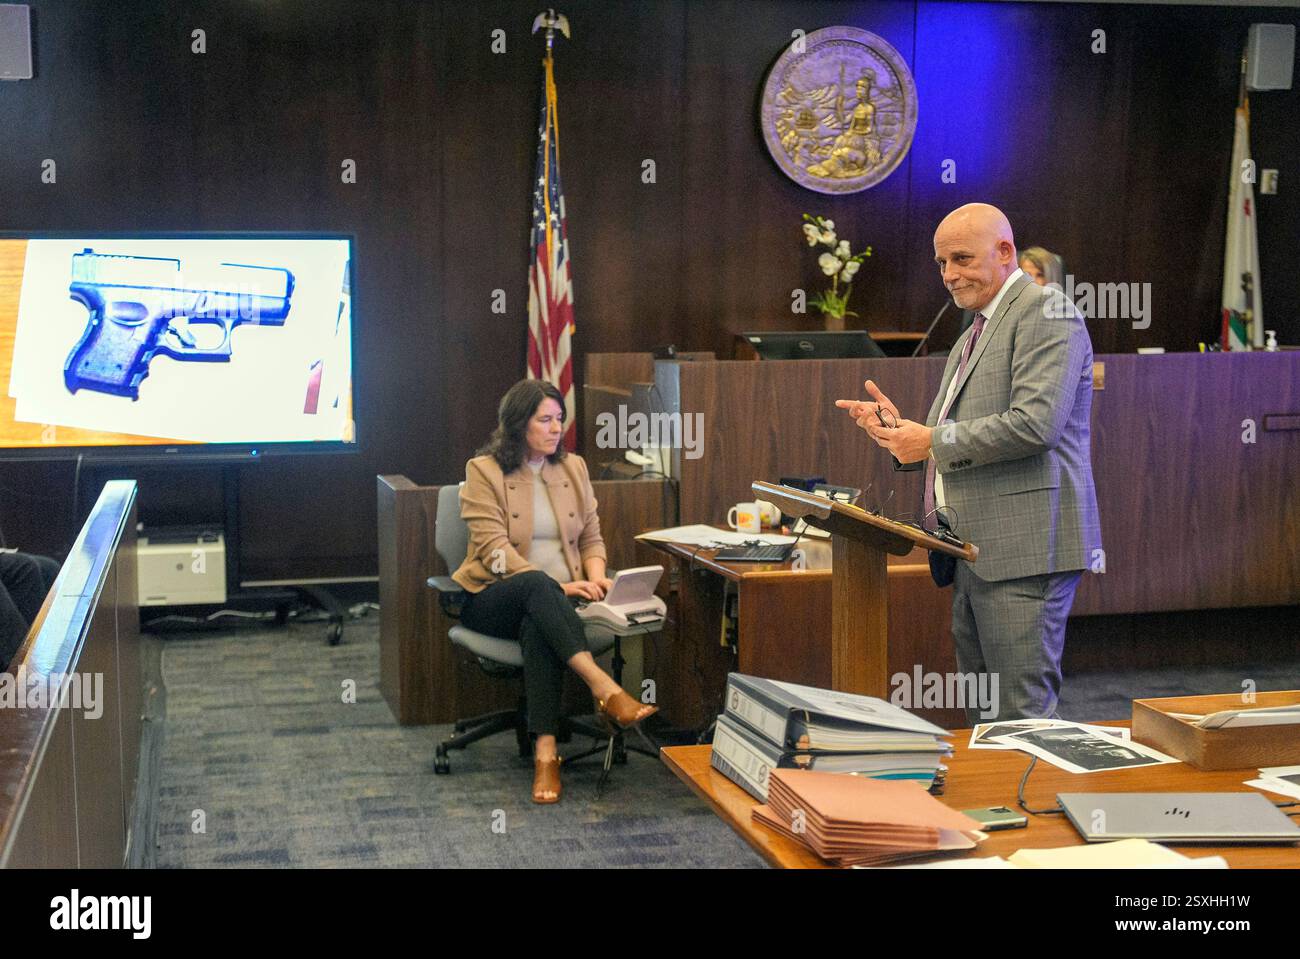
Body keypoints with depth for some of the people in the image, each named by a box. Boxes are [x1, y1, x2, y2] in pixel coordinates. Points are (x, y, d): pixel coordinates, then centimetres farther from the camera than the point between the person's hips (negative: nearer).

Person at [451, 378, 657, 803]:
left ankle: (546, 750, -43)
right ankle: (604, 687, -51)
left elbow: (591, 537, 17)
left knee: (537, 626, -36)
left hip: (558, 595, 2)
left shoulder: (573, 468, 14)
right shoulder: (484, 471, -1)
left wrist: (595, 577, -7)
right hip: (495, 597, -2)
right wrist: (557, 585, -22)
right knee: (536, 586, -39)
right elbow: (494, 548, -11)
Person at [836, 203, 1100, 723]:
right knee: (981, 716, 12)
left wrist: (934, 441, -12)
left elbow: (1035, 423, -20)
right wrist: (900, 428, 7)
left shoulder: (1045, 310, -7)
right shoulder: (973, 335, 24)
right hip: (973, 552, 10)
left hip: (1024, 544, -10)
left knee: (1023, 714, -8)